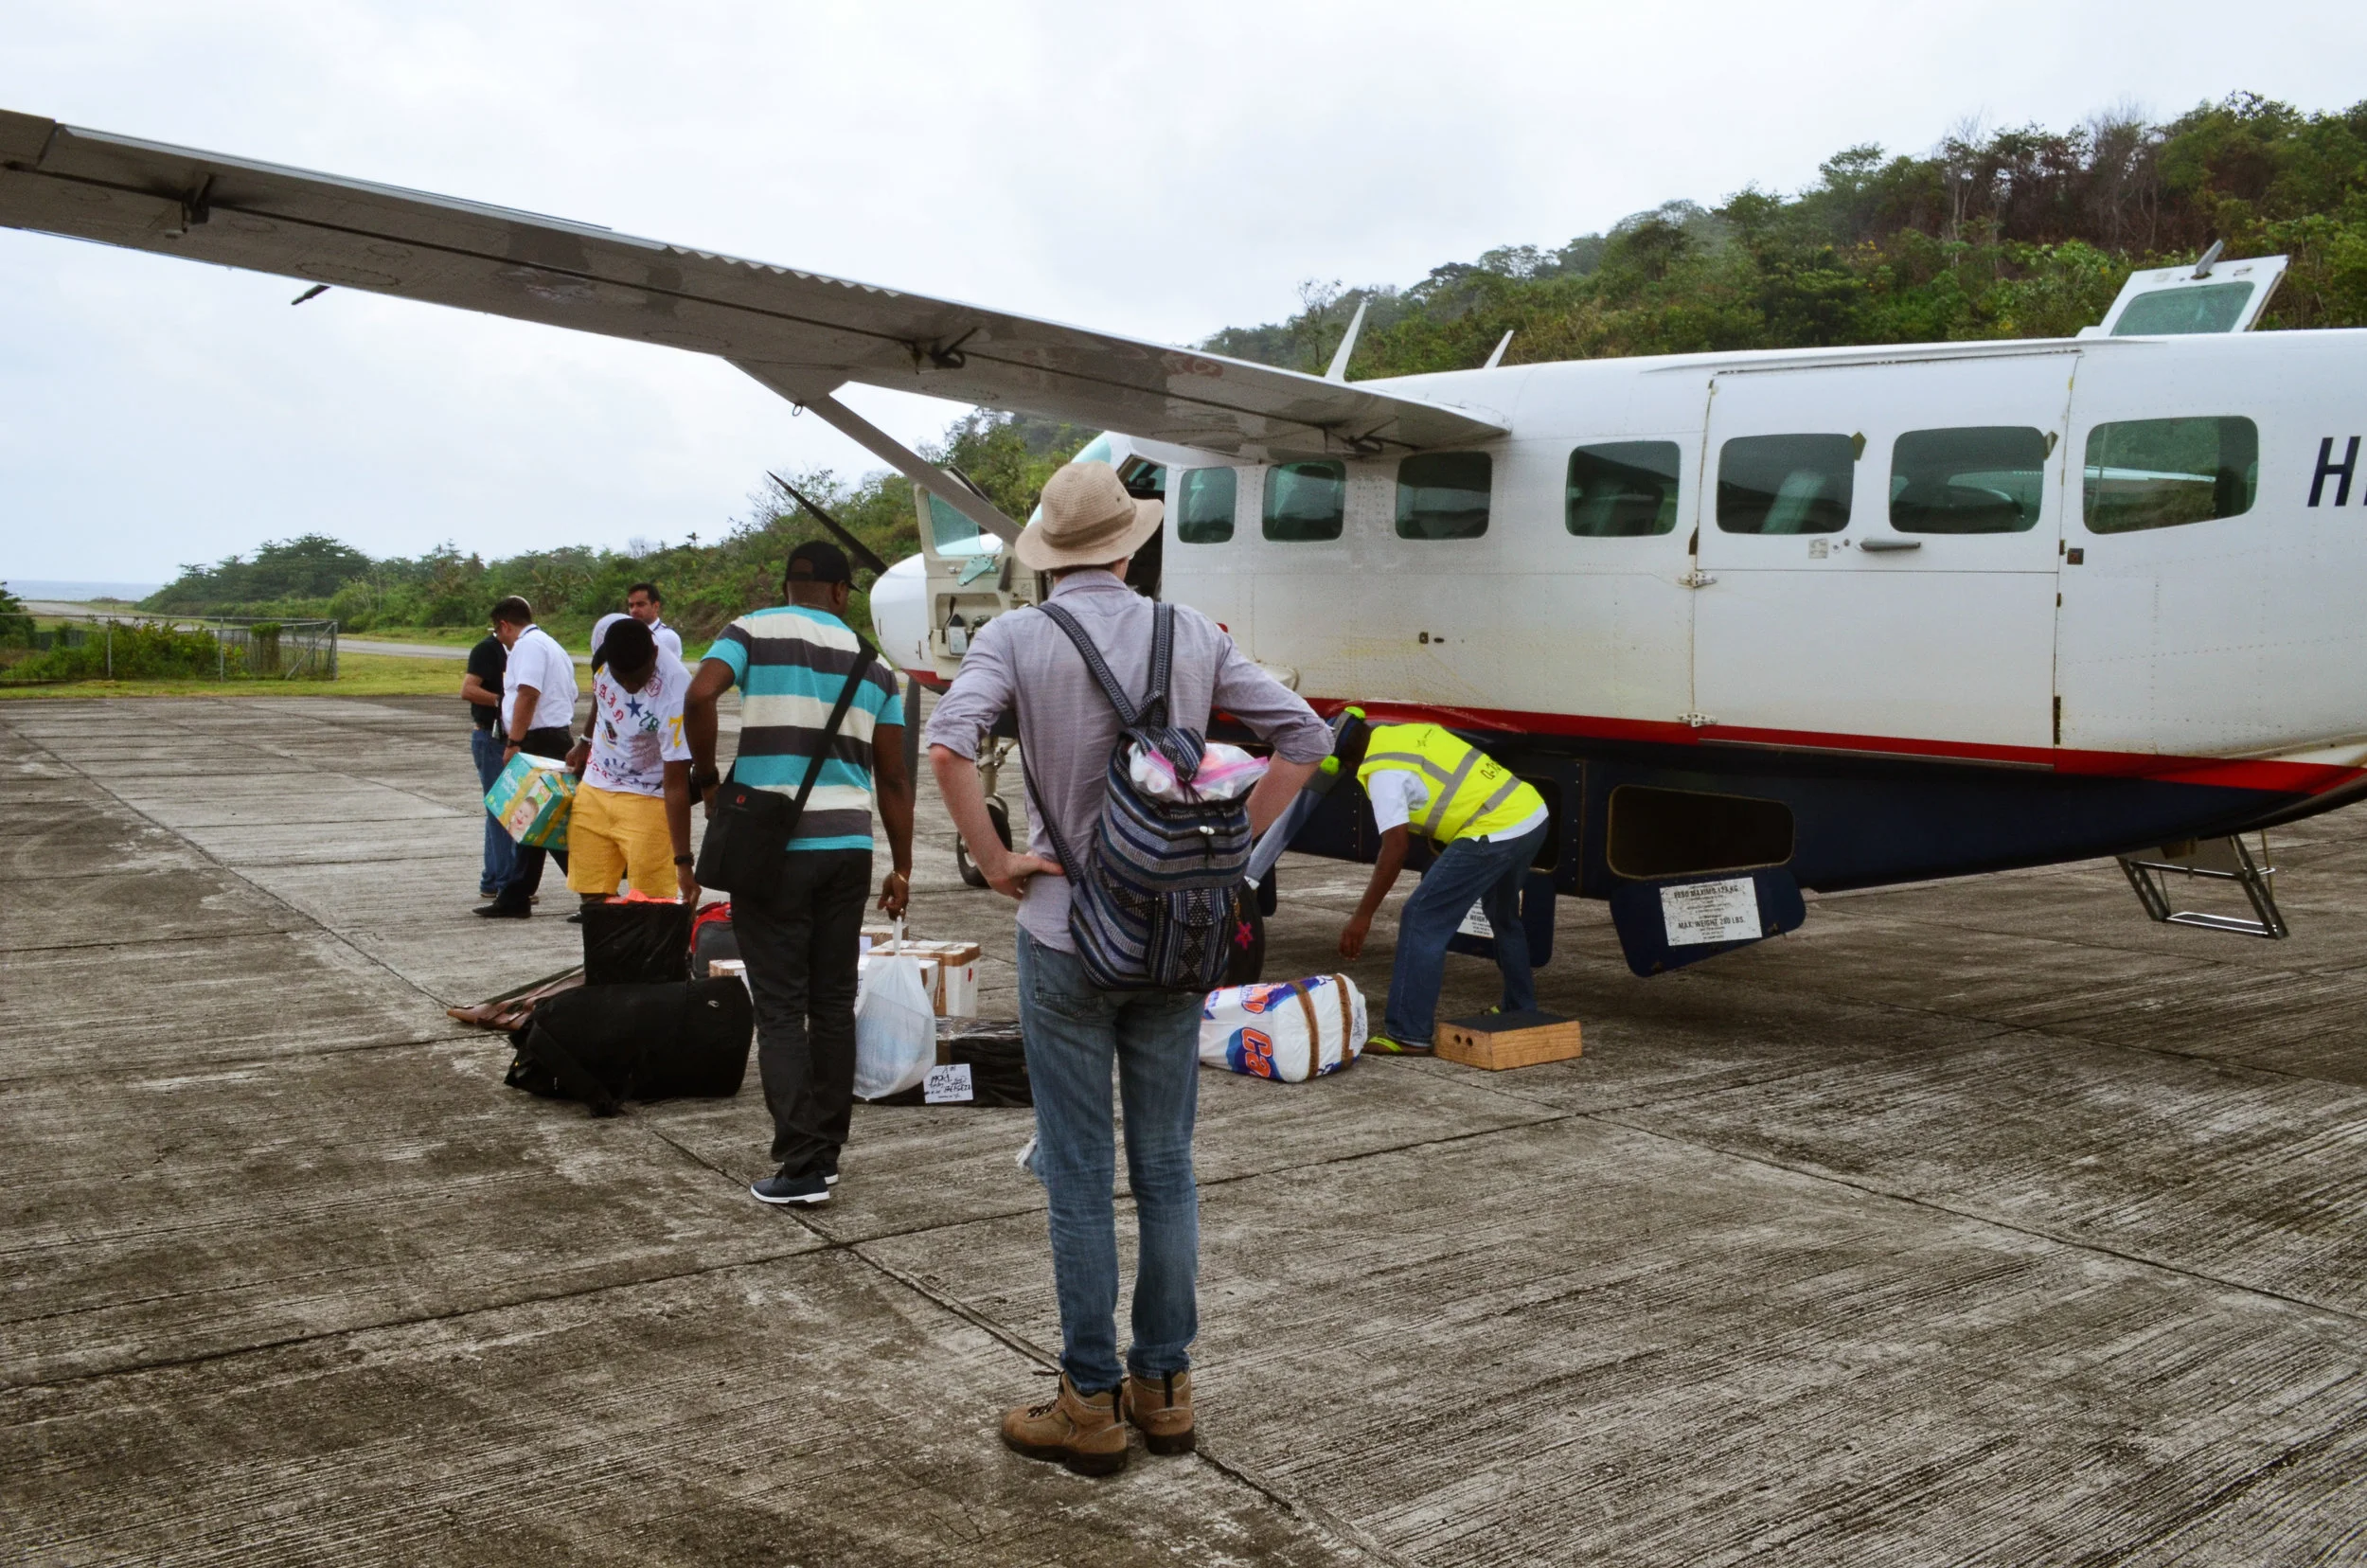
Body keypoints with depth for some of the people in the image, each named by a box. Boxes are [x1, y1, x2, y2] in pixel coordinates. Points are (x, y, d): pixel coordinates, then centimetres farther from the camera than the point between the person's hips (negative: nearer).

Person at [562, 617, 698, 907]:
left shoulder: (674, 695, -31)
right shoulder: (605, 636, -14)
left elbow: (676, 784, -27)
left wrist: (683, 861, -27)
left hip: (647, 798, -6)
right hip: (593, 787, 6)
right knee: (592, 898, 7)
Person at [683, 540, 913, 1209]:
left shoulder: (754, 631, 1)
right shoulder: (872, 661, 12)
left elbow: (699, 695, -19)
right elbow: (893, 777, 11)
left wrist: (706, 774, -4)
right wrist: (901, 868, 16)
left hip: (774, 848, -4)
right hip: (849, 846, 4)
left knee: (781, 1008, 0)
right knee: (834, 1002, 11)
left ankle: (802, 1163, -3)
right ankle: (826, 1152, 18)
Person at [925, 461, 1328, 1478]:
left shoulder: (1018, 636, -6)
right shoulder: (1195, 637, 3)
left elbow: (948, 743, -23)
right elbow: (1304, 736, 4)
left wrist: (996, 863, -12)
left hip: (1066, 934, -3)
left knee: (1080, 1177, 5)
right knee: (1166, 1171, 12)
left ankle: (1092, 1404, 13)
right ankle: (1164, 1388, 22)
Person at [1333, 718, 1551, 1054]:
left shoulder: (1382, 771, -10)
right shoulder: (1407, 734, 16)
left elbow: (1395, 849, -15)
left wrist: (1362, 917, -11)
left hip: (1495, 834, -10)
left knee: (1422, 919, -5)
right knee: (1503, 916, 31)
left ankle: (1407, 1035, -5)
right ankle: (1520, 1012, 44)